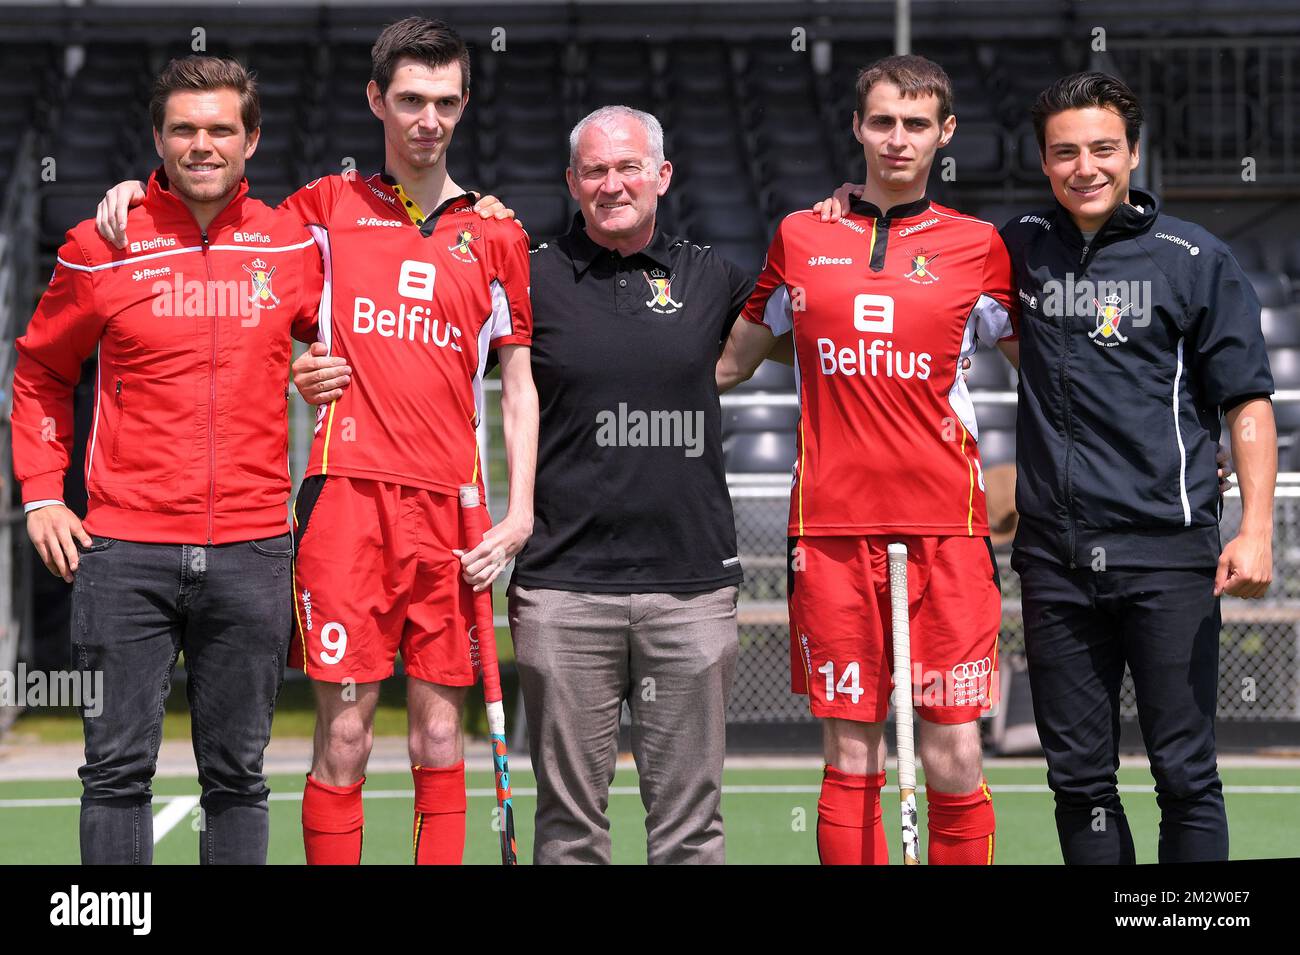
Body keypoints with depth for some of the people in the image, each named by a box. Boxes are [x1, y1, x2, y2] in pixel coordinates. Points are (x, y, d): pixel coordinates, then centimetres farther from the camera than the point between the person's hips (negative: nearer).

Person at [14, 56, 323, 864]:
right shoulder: (102, 247, 3)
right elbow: (41, 373, 13)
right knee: (118, 765, -2)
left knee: (237, 772, 7)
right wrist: (42, 494, 6)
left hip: (253, 550, 1)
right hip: (125, 549, -1)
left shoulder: (293, 246, 5)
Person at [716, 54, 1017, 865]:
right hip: (831, 528, 1)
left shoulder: (977, 245, 7)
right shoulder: (801, 238, 10)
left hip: (945, 527, -1)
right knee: (851, 760, 1)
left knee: (953, 763, -4)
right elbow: (731, 363, 22)